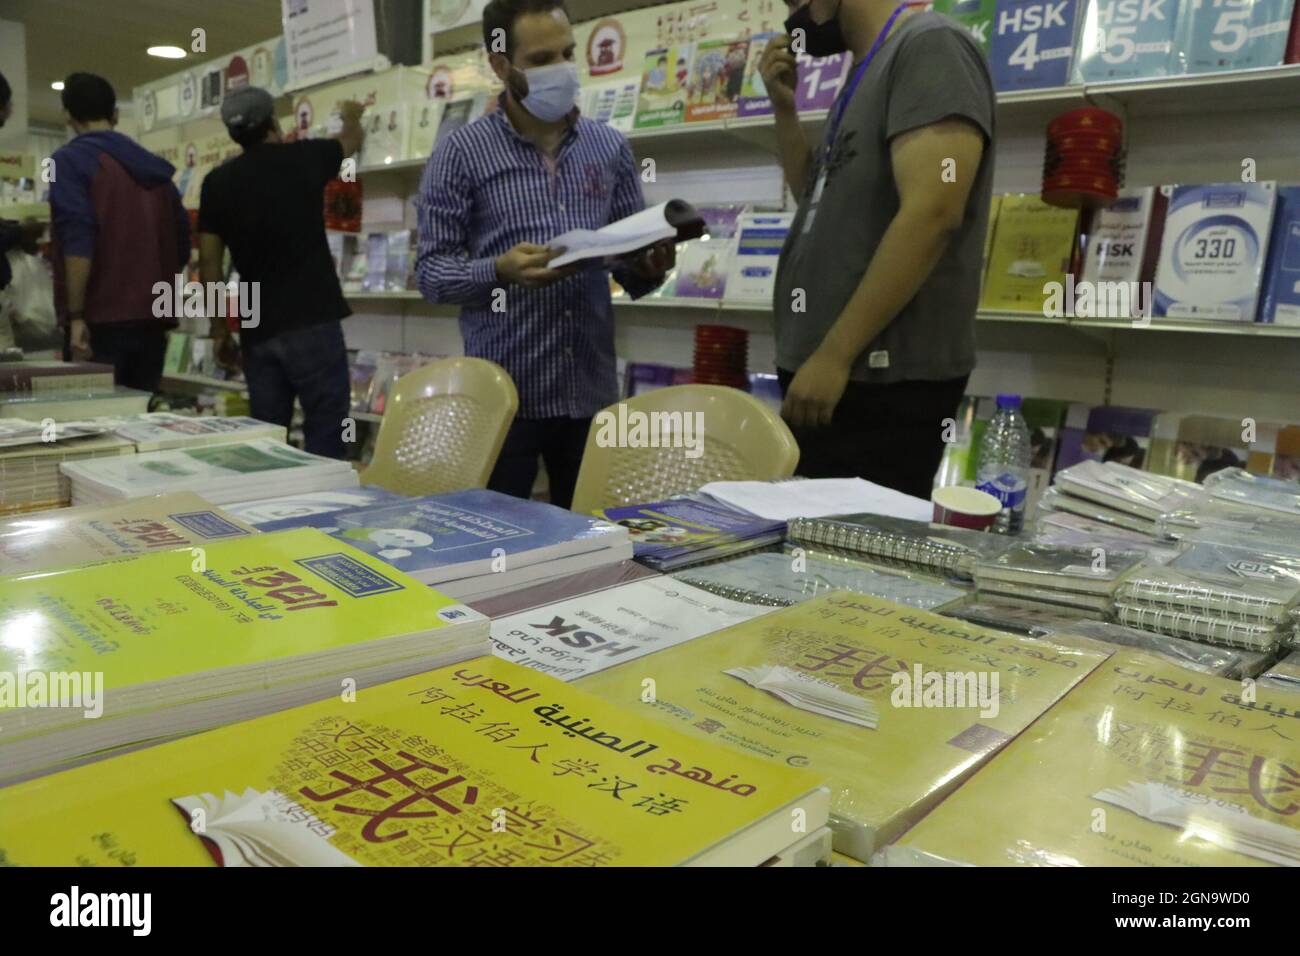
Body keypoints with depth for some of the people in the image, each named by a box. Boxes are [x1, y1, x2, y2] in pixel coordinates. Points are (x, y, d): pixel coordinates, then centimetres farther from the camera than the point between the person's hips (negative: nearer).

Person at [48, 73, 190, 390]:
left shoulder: (70, 160, -3)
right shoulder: (156, 167, 14)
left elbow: (77, 241, -15)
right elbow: (182, 246, 15)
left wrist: (75, 316, -15)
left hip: (102, 319, -5)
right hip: (153, 317, 6)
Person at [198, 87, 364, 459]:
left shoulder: (217, 182, 6)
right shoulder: (304, 158, 1)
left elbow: (209, 263, 6)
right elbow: (351, 141, 24)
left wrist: (219, 330, 14)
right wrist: (351, 116, 46)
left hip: (257, 329, 4)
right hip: (311, 322, -4)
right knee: (326, 434, -3)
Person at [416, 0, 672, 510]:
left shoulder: (611, 148, 9)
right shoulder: (461, 153, -1)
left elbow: (632, 270, 12)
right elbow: (431, 271, -5)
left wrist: (649, 266, -11)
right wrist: (499, 270, -23)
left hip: (593, 391, 3)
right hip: (501, 394, -3)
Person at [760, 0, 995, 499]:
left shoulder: (930, 46, -8)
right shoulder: (867, 72, 20)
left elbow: (931, 214, -21)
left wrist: (834, 354, -22)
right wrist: (784, 108, 15)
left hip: (884, 379, -9)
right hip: (825, 373, 9)